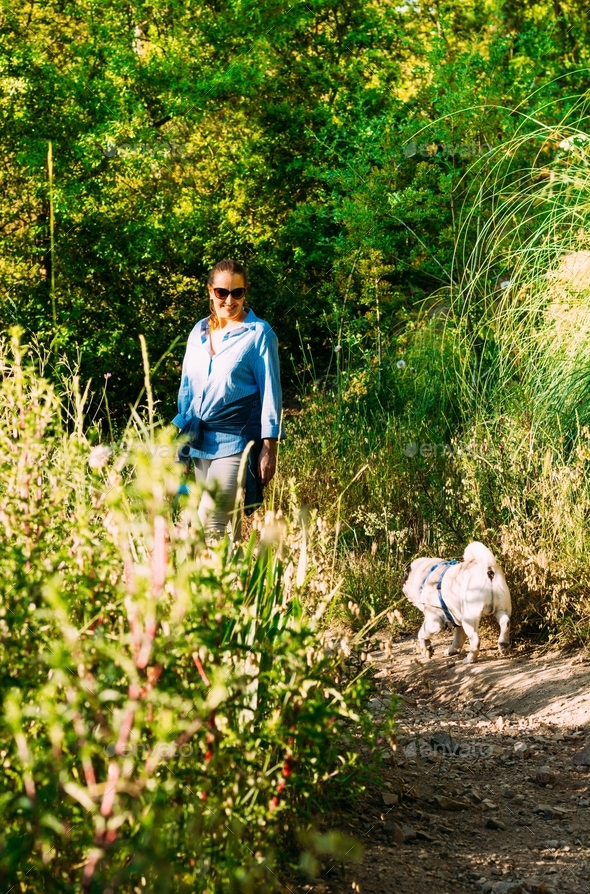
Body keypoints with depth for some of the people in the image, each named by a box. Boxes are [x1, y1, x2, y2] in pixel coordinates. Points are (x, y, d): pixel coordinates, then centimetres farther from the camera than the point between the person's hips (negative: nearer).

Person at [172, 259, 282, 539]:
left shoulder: (258, 334, -6)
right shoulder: (199, 332, 10)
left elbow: (270, 391, -6)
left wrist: (269, 448, -9)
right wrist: (181, 437, 14)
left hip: (236, 441, -6)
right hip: (200, 440, 6)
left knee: (209, 521, -16)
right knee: (225, 524, 9)